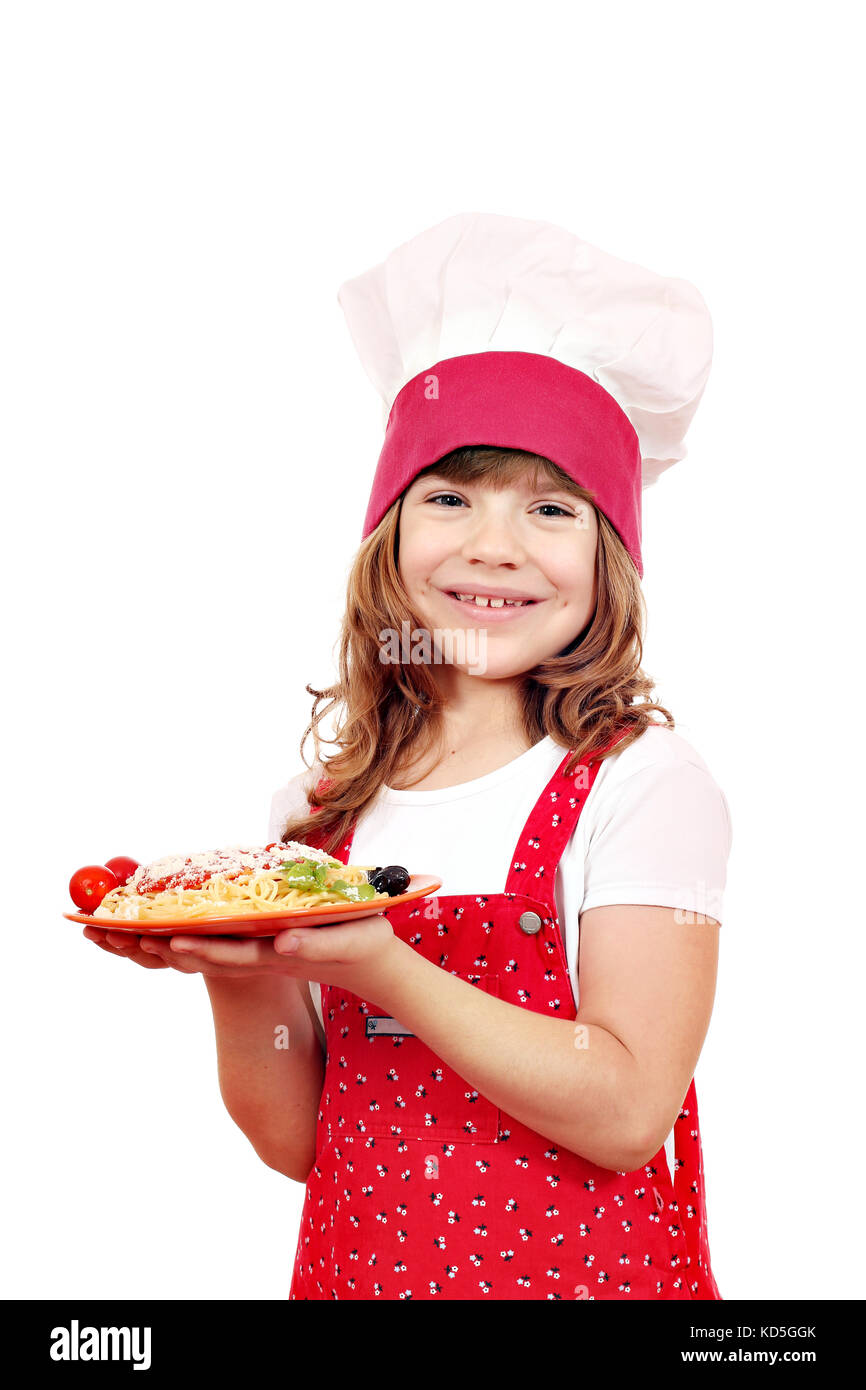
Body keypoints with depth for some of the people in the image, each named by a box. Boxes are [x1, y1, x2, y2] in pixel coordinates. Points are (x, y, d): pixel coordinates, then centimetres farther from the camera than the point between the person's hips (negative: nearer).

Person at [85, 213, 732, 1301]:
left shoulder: (643, 785, -13)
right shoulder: (319, 810, -2)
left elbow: (626, 1114, -19)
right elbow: (296, 1143, 1)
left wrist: (373, 966, -26)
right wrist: (238, 976, -17)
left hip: (582, 1271, -3)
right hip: (353, 1269, 4)